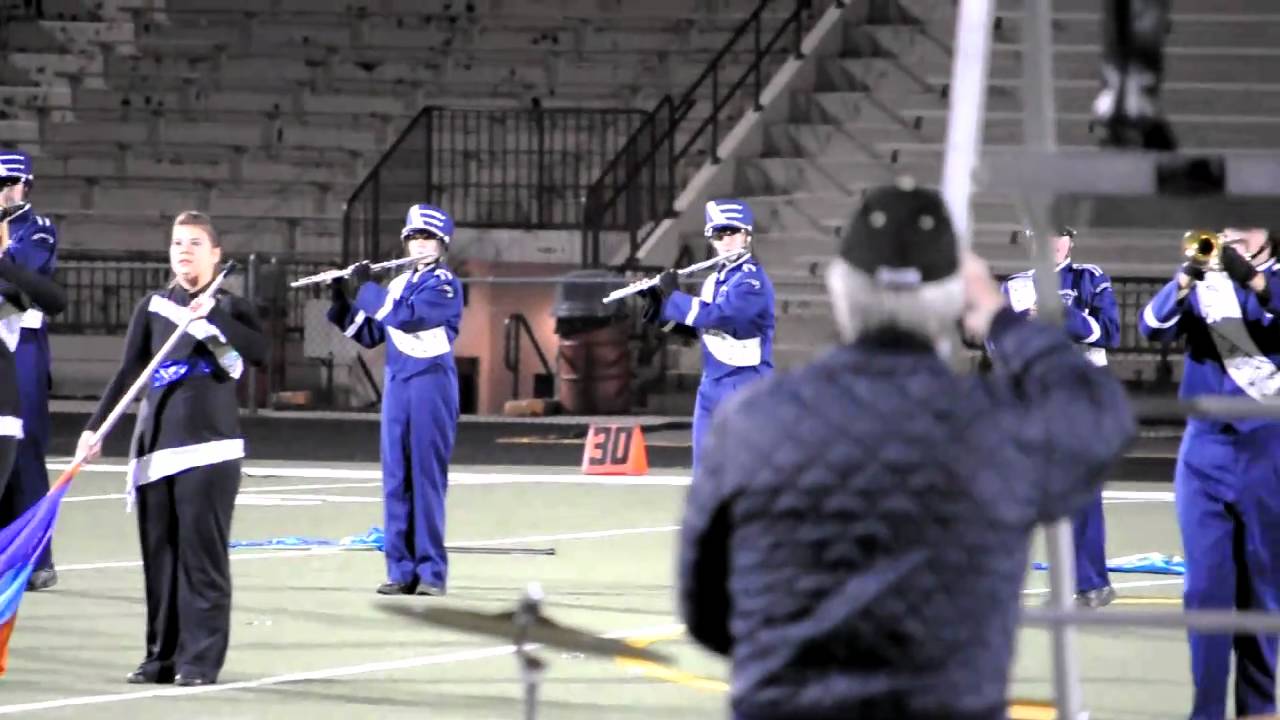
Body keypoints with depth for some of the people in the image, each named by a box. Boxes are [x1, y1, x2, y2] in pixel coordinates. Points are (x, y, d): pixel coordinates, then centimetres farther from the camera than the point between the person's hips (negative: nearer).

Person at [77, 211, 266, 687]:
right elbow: (129, 372, 10)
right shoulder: (152, 308, 12)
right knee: (158, 552, 4)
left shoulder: (230, 307, 4)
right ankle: (162, 655, 11)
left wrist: (211, 317, -19)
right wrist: (96, 426, 3)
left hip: (209, 445, -3)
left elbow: (259, 353, -13)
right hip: (154, 444, 3)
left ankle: (201, 659, -5)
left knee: (202, 552, -7)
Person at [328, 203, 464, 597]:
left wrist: (367, 287, -10)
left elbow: (405, 316, -20)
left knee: (427, 479, -7)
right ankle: (401, 569, 7)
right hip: (397, 384, 6)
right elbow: (368, 335, 18)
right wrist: (341, 300, 7)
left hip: (431, 384, -6)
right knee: (395, 480, 4)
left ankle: (432, 571, -5)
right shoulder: (398, 285, 15)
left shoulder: (445, 283, -6)